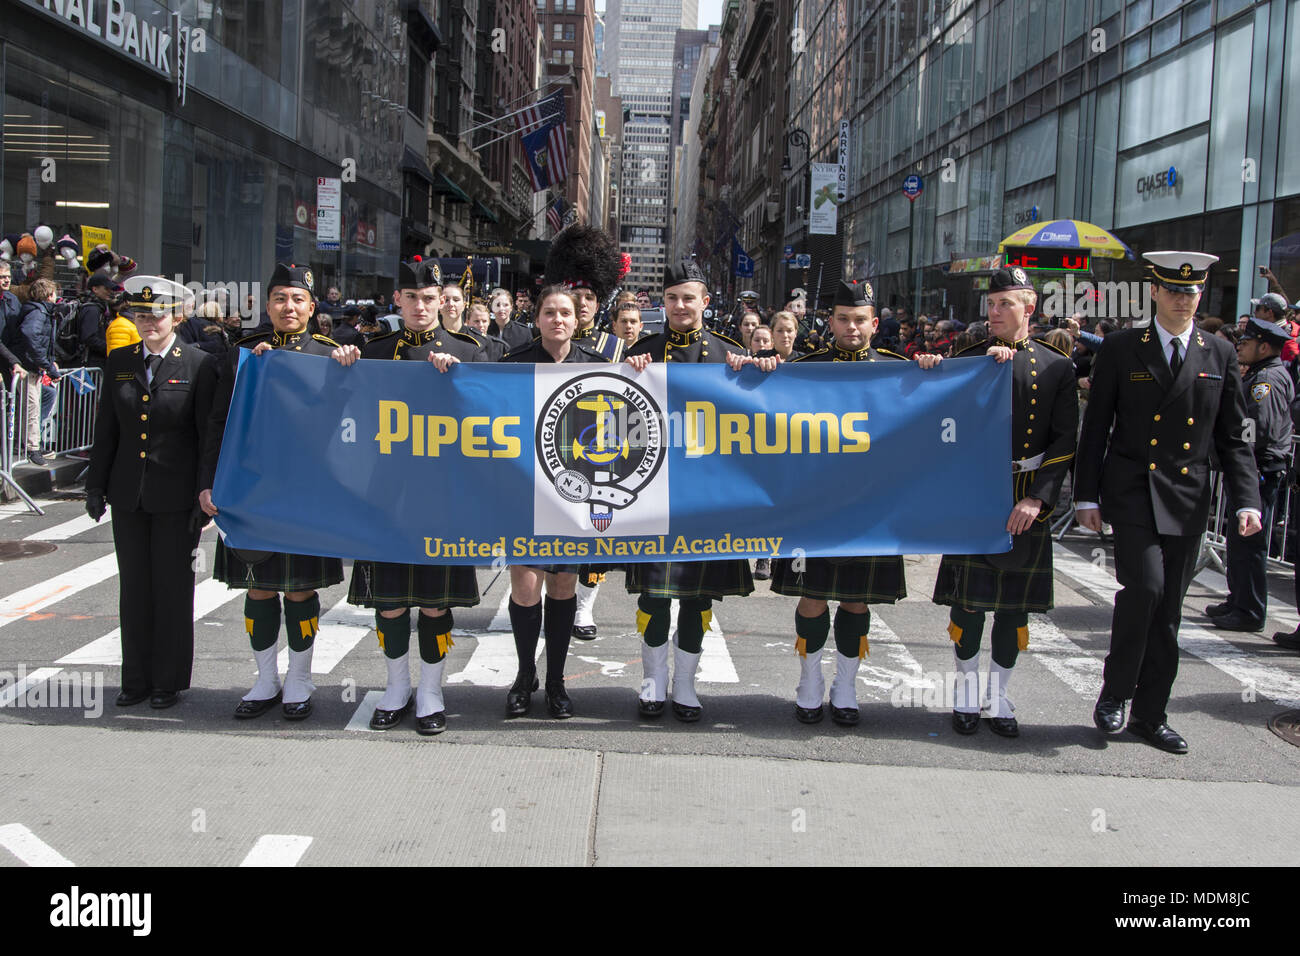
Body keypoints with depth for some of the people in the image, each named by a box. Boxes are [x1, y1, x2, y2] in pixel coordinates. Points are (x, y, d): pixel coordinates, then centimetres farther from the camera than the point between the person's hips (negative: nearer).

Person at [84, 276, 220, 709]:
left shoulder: (200, 365, -5)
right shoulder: (120, 362, 8)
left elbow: (209, 436, -5)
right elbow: (106, 430, 13)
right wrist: (96, 484, 8)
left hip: (175, 496, -4)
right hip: (128, 494, 4)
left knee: (172, 587, 4)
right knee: (133, 587, 10)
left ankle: (168, 681, 16)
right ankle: (136, 678, 21)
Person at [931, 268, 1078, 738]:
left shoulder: (1058, 367, 3)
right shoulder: (969, 359, 5)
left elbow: (1065, 442, -1)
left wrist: (1039, 499, -11)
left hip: (1027, 504, 0)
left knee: (1015, 606, 8)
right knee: (968, 600, 2)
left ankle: (999, 697, 21)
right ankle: (966, 692, 19)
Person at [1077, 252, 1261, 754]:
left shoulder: (1220, 355, 8)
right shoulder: (1120, 349, 1)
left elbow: (1232, 438, 9)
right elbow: (1095, 429, 2)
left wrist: (1246, 500, -2)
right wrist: (1086, 496, -3)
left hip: (1187, 501, 3)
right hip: (1132, 492, -3)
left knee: (1168, 609, 6)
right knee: (1144, 586, -19)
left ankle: (1150, 714, 18)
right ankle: (1115, 692, 2)